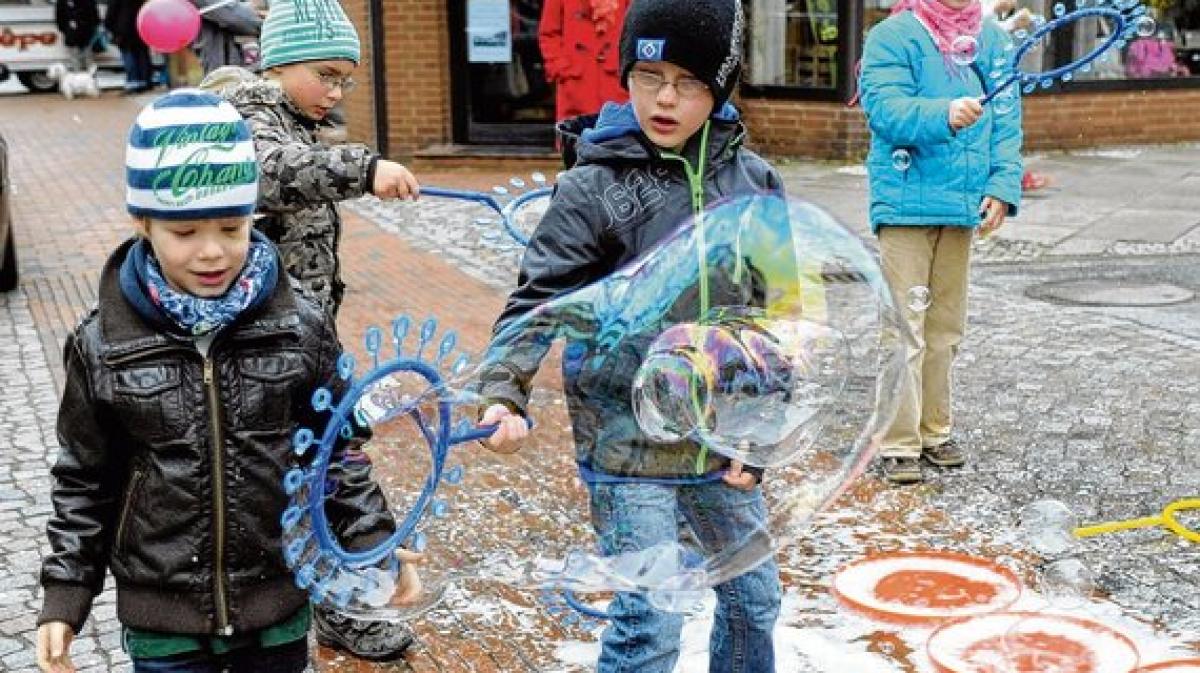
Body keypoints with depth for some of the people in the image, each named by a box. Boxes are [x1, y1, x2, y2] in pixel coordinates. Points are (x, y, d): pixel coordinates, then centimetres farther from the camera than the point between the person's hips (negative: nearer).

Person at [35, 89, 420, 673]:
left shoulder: (301, 329, -8)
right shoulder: (102, 347, -8)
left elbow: (339, 451, 2)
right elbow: (84, 481, 2)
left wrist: (376, 546, -6)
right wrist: (65, 595, -1)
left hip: (280, 607, 1)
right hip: (161, 623, 0)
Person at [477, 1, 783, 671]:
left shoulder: (755, 182, 0)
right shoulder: (594, 186, -11)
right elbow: (537, 300, -10)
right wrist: (504, 393, -26)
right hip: (628, 442, -4)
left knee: (756, 598, 18)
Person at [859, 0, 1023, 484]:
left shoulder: (992, 39, 9)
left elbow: (1007, 121, 7)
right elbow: (883, 106, -20)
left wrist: (1003, 186, -5)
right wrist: (944, 114, -37)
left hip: (964, 207, 6)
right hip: (906, 203, -6)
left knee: (946, 327, 15)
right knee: (905, 327, -6)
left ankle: (935, 430, 28)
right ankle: (899, 444, 2)